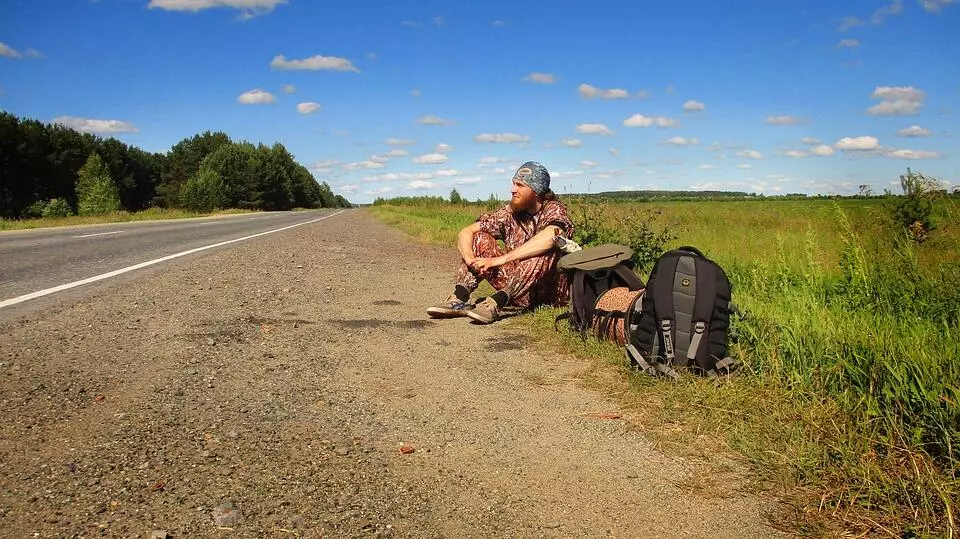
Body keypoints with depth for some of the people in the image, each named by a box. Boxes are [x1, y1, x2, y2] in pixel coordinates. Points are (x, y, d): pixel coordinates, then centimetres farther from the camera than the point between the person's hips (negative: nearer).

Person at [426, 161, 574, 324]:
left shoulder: (554, 210, -11)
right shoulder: (510, 213, 3)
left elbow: (548, 238, -35)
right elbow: (465, 233, 0)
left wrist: (499, 260, -37)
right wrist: (471, 259, -23)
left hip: (551, 293, -5)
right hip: (521, 294, 5)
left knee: (546, 249, -33)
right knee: (480, 238, -3)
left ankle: (496, 303, -41)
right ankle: (459, 299, -21)